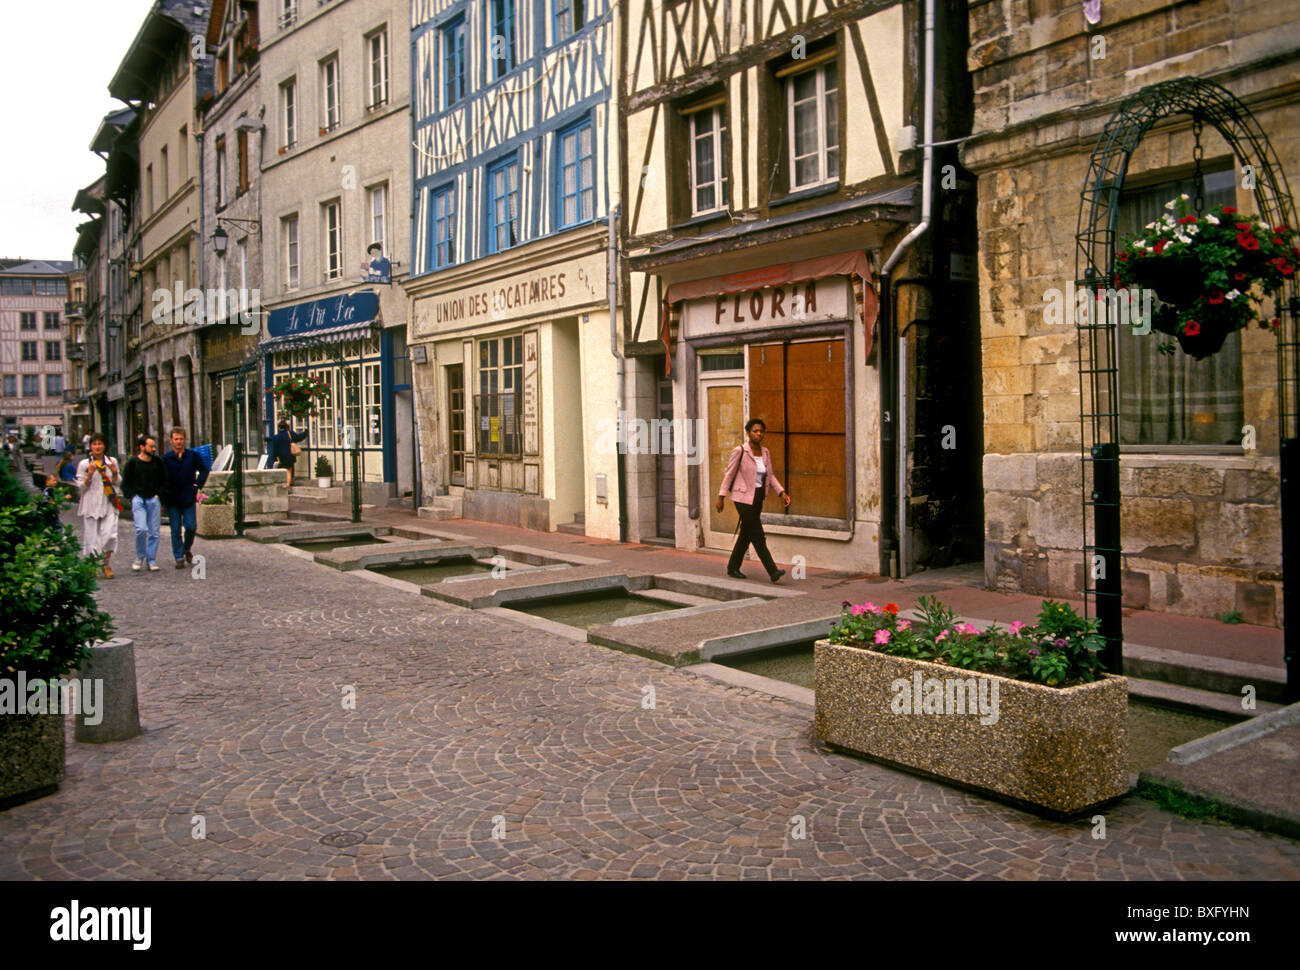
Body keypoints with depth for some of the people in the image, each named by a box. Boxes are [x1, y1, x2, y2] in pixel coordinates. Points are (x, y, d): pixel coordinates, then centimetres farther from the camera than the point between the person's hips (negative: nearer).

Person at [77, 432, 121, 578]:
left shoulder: (112, 461, 9)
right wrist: (89, 475, -16)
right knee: (91, 536, 1)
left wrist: (115, 472, -4)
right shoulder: (84, 464, 1)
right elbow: (81, 486, 0)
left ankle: (105, 563, 11)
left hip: (108, 504, 1)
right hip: (91, 505, -1)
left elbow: (118, 482, 15)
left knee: (110, 535, -11)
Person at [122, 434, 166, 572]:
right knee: (141, 529, -16)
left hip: (154, 499, 3)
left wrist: (158, 495, 8)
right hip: (138, 498, -2)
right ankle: (140, 557, 4)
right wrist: (132, 497, -4)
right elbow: (125, 484, 6)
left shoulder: (158, 462, 8)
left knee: (154, 532, 0)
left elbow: (164, 481, 18)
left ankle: (152, 561, 9)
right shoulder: (132, 462, 1)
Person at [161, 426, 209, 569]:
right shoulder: (165, 458, 1)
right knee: (175, 529, 1)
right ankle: (179, 558, 8)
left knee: (191, 526, -5)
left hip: (188, 498, 0)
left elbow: (204, 470, 14)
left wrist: (198, 485, 3)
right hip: (172, 499, 0)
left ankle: (187, 549, 23)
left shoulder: (194, 455, 3)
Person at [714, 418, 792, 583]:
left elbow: (770, 475, 12)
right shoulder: (739, 451, -10)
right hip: (744, 498, -7)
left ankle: (733, 568, 26)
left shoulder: (765, 452, 7)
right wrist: (721, 497, -6)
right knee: (758, 536, -9)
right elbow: (729, 474, -6)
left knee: (746, 535, 14)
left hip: (758, 499, 7)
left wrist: (782, 492, 0)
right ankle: (772, 571, -10)